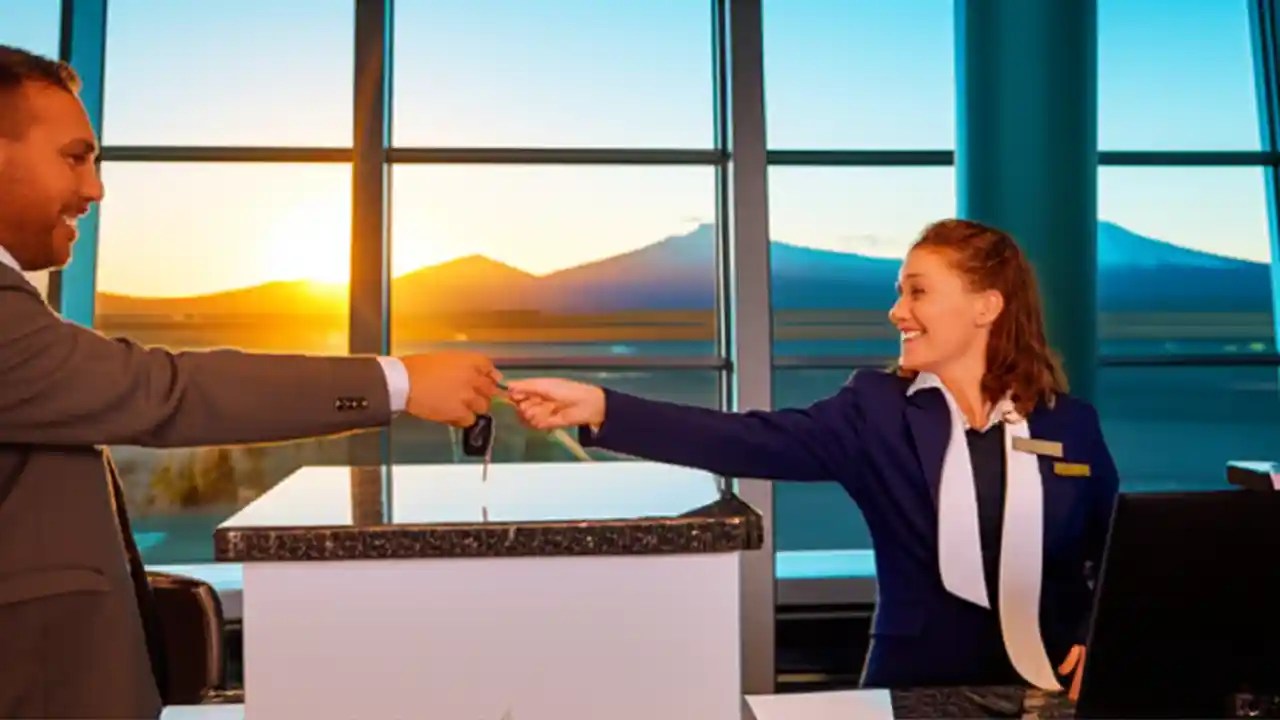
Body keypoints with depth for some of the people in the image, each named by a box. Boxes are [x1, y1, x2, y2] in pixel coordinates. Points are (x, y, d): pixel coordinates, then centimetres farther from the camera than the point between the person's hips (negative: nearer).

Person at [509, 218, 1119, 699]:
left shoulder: (1071, 425, 1)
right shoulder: (875, 409, -4)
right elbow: (754, 442, -18)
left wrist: (1099, 642, -7)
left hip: (1047, 688, 1)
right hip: (915, 684, -1)